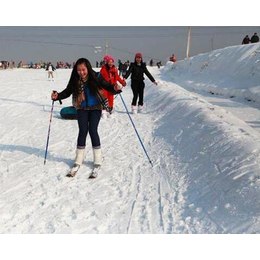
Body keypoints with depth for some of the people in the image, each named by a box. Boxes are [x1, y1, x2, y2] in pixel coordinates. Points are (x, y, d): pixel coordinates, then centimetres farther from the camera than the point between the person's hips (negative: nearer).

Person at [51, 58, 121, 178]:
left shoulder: (96, 77, -16)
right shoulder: (75, 80, -10)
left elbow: (107, 86, -14)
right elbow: (67, 92, -1)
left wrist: (115, 89, -36)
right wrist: (57, 96, -18)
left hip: (95, 108, -2)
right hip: (82, 109, 2)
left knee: (92, 131, -8)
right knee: (82, 131, -1)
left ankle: (98, 161, 6)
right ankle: (78, 161, 12)